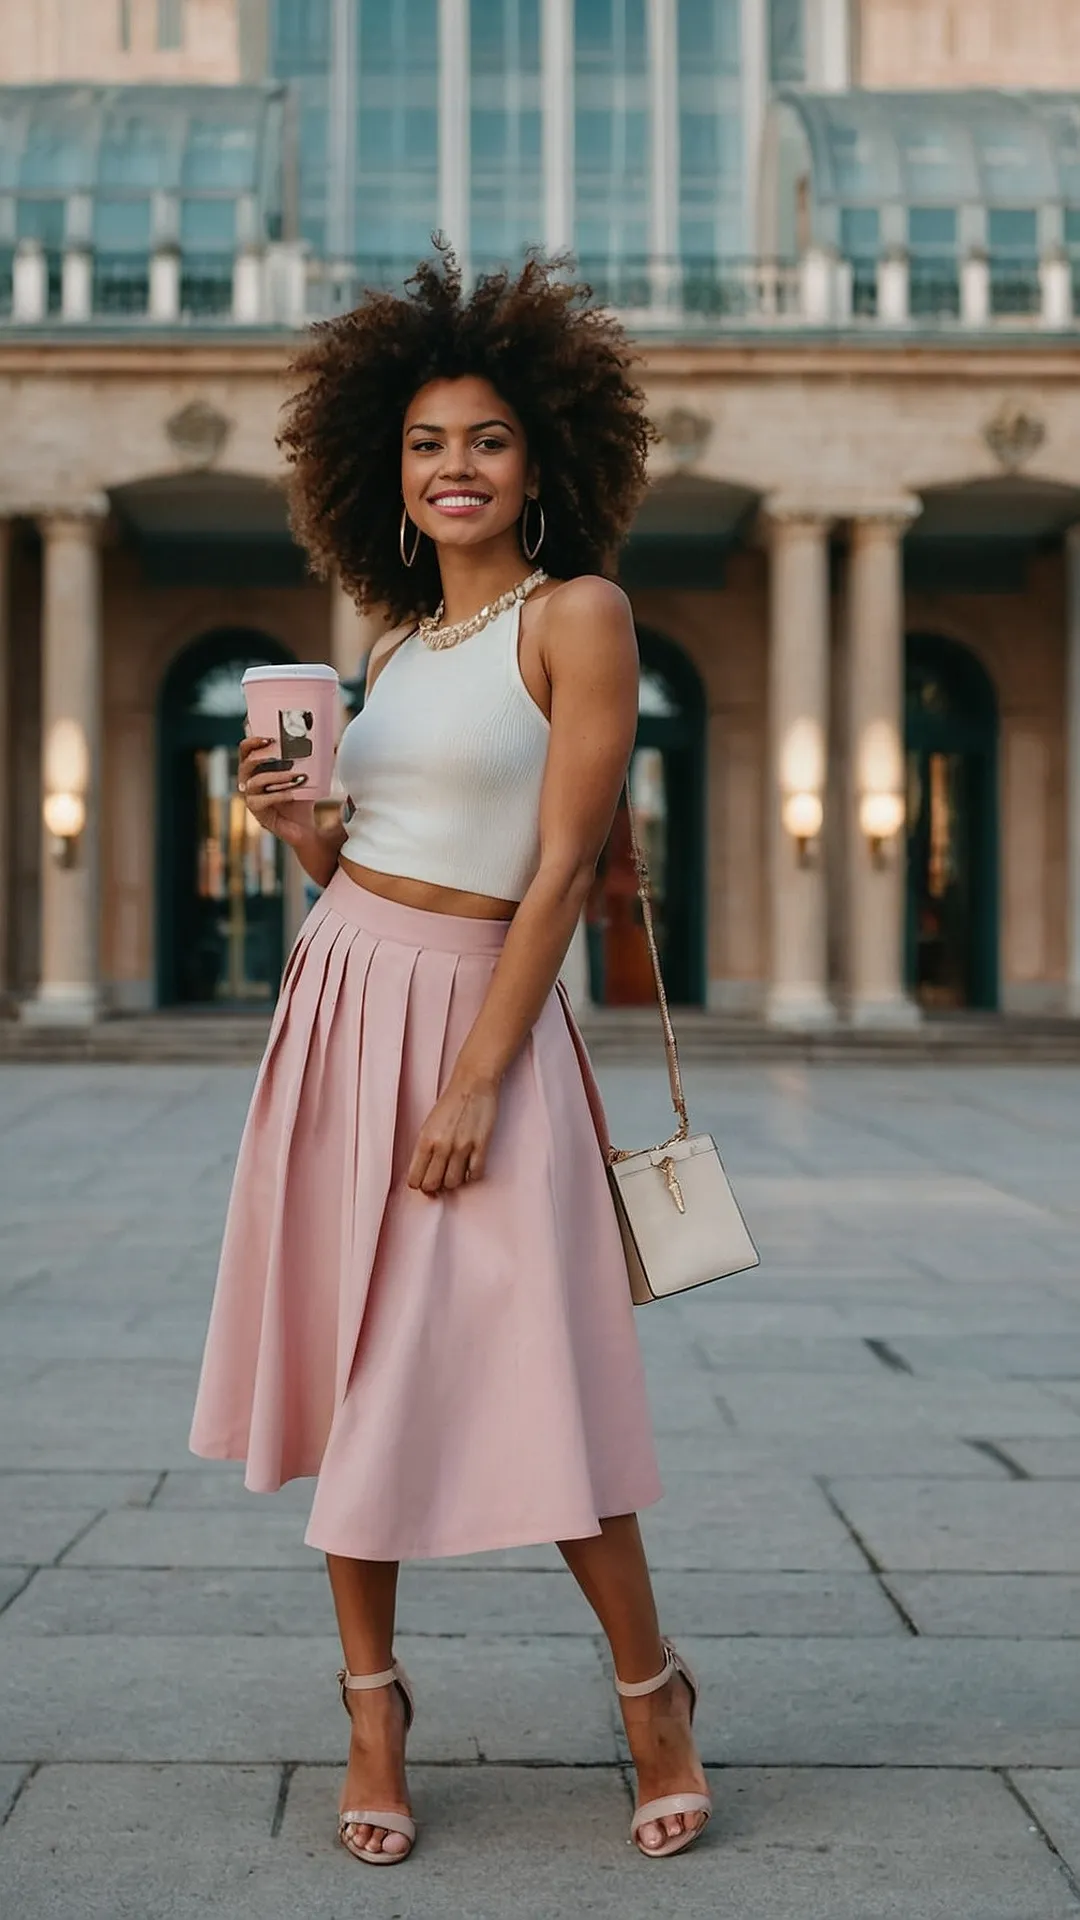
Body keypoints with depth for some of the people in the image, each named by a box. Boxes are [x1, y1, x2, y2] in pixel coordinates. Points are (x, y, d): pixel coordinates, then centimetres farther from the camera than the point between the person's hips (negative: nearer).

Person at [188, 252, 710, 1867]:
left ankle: (653, 1691, 15)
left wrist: (475, 1081, -17)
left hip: (482, 1012, -6)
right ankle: (374, 1709, 19)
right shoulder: (399, 647, 14)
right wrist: (295, 822, -4)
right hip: (338, 1002, 7)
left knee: (523, 1371, -6)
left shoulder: (577, 615, -6)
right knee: (349, 1361, 7)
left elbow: (561, 870, -12)